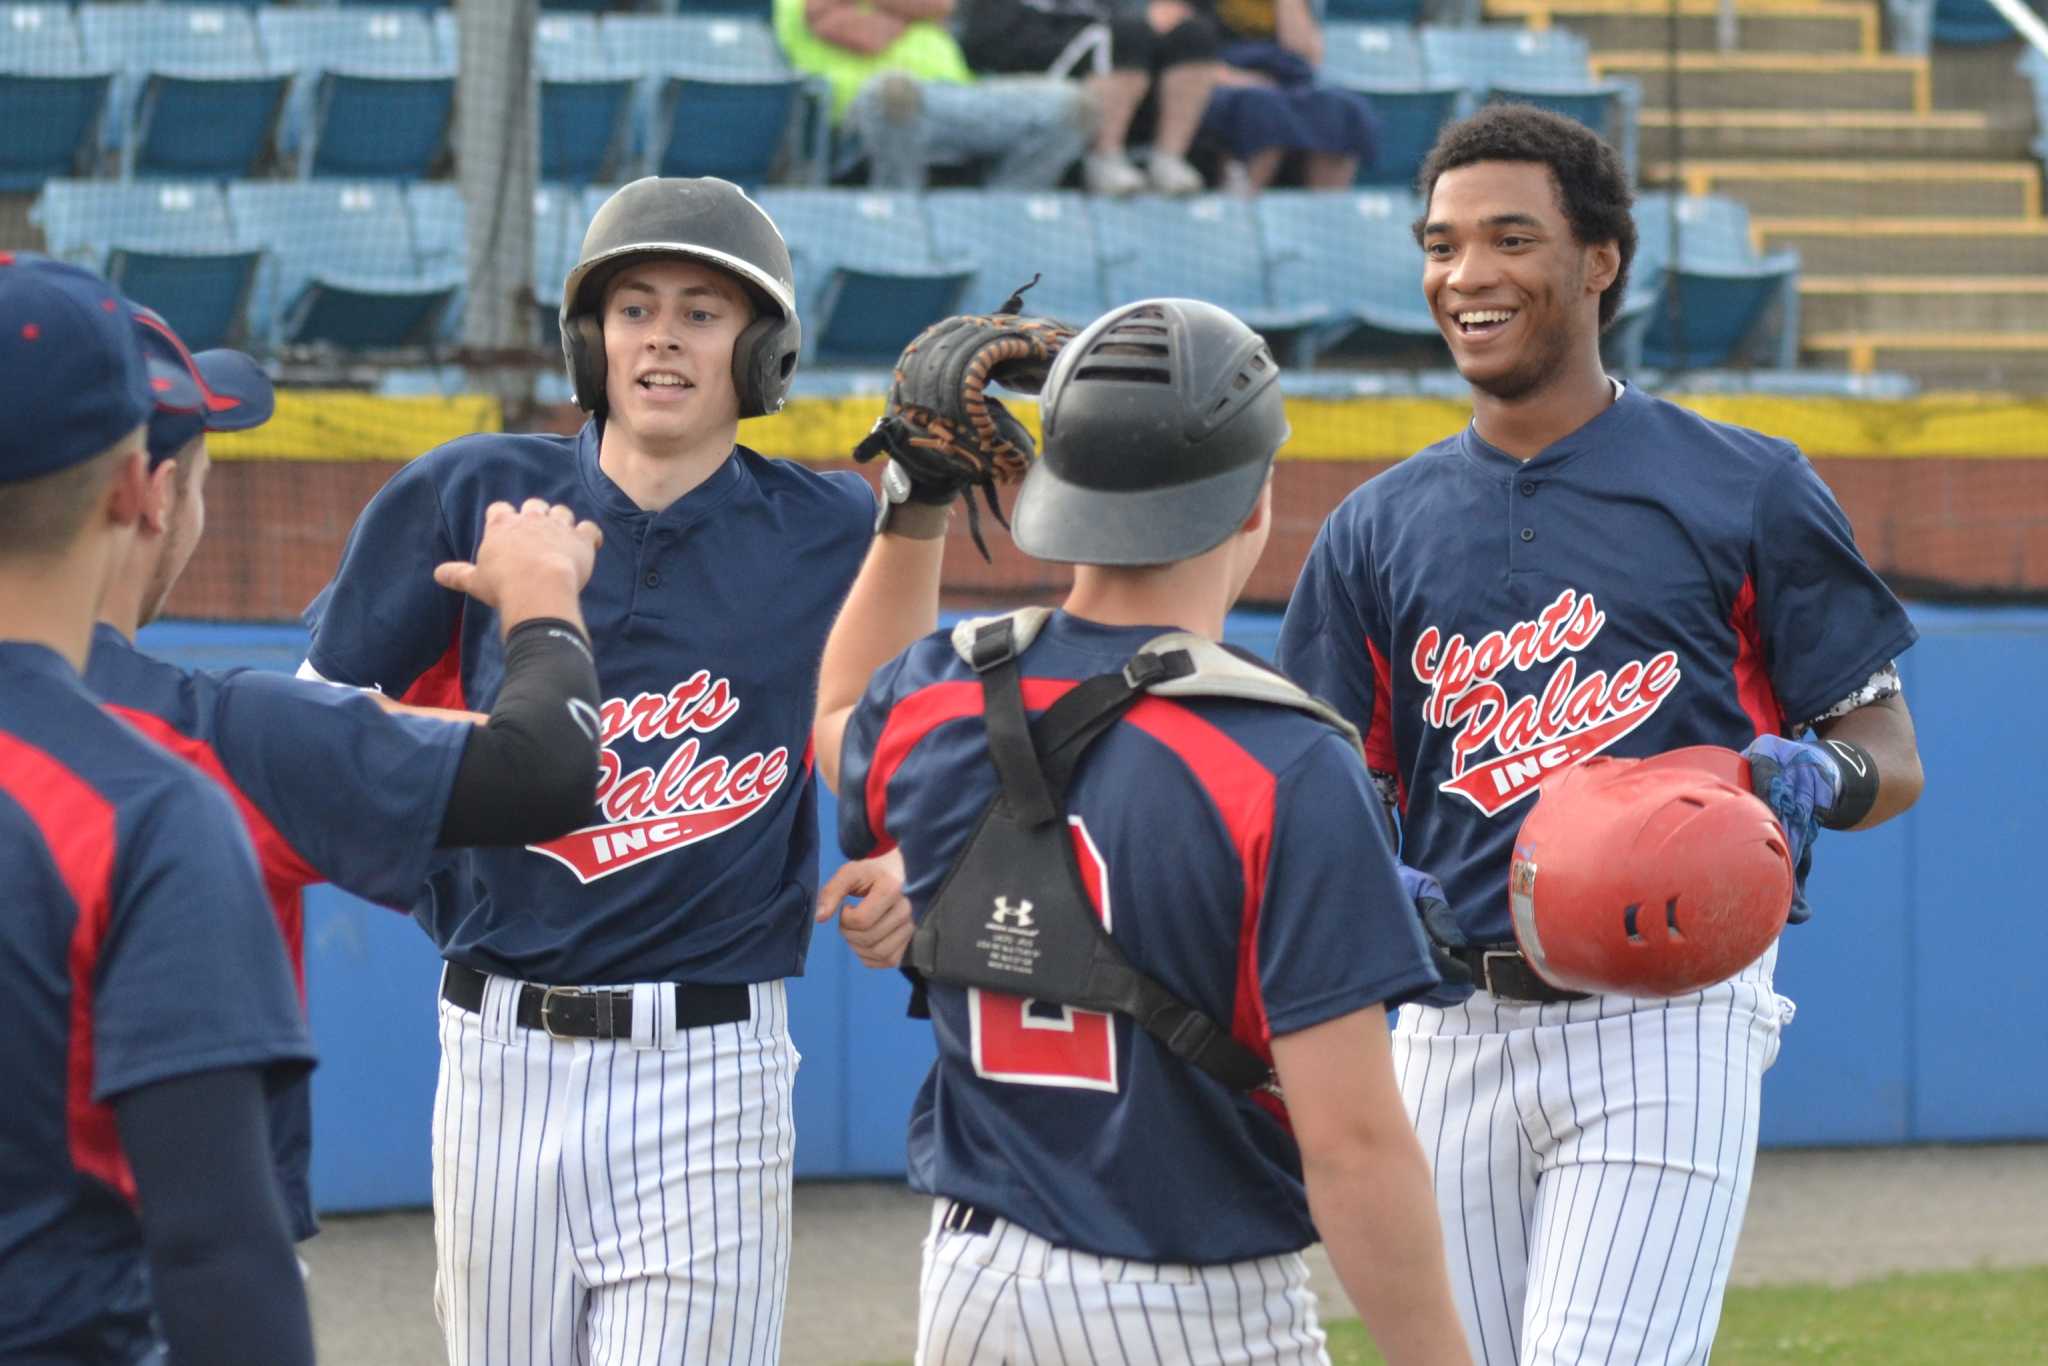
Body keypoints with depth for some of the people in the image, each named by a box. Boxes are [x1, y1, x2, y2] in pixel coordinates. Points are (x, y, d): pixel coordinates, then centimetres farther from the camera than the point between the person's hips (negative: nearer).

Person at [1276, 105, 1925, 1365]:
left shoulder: (1747, 491, 1)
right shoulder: (1380, 528, 12)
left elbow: (1891, 759, 4)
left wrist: (1812, 777, -19)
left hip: (1670, 1022, -5)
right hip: (1455, 1025, 5)